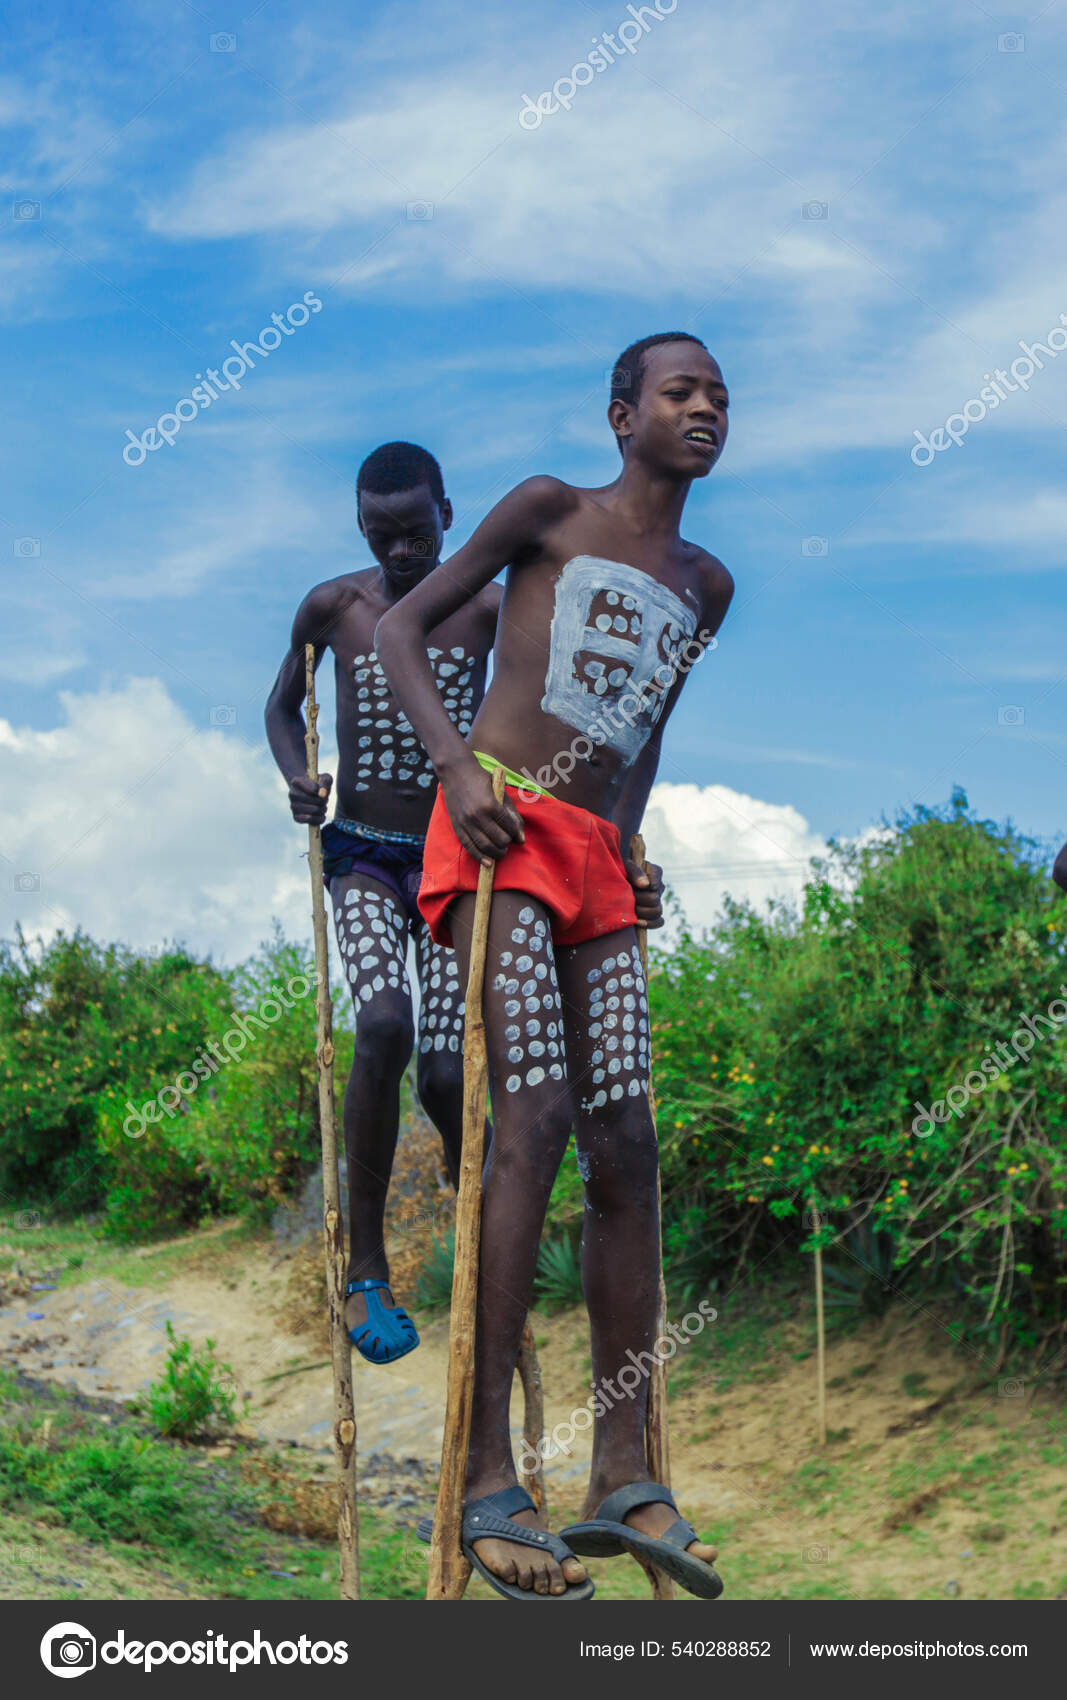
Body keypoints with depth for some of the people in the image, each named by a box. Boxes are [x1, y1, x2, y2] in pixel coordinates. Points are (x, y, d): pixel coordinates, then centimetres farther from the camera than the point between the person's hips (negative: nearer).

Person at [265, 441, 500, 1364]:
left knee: (448, 1073, -8)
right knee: (383, 1025, -26)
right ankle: (366, 1268, -13)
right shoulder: (332, 606, 1)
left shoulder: (489, 609, -2)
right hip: (362, 855, 0)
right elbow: (284, 705, 16)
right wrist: (298, 778, -4)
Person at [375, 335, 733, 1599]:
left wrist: (631, 847, 16)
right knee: (531, 1125, -17)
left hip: (597, 867, 6)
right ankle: (487, 1476, -15)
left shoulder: (705, 584, 20)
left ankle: (624, 1471, 3)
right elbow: (400, 628, 3)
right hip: (499, 832, -6)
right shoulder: (549, 511, 5)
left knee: (626, 1151, -2)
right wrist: (454, 762, -12)